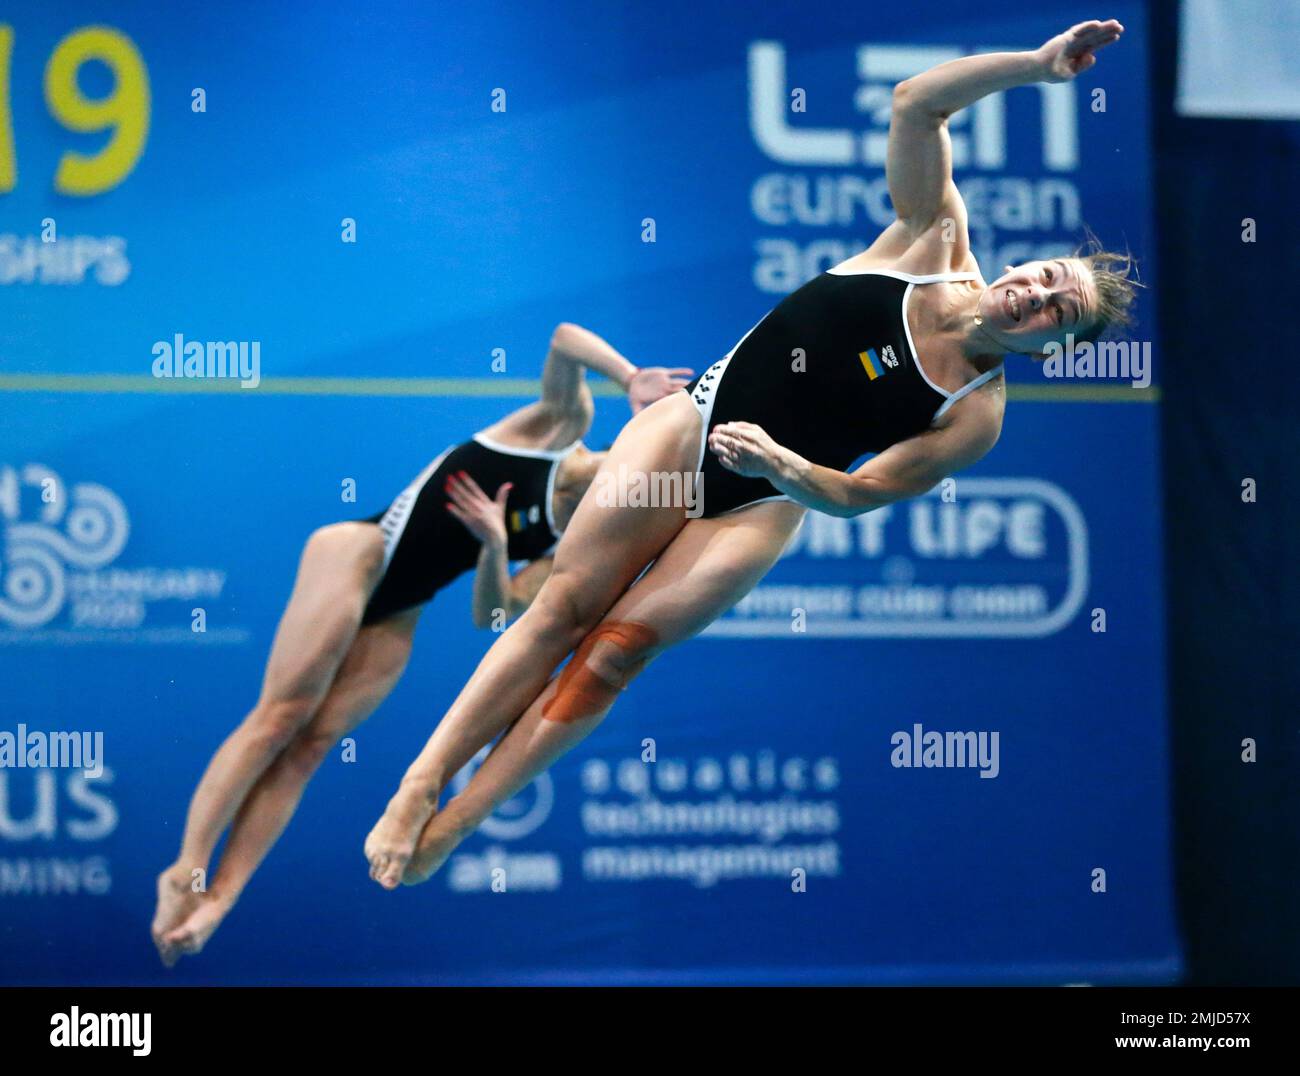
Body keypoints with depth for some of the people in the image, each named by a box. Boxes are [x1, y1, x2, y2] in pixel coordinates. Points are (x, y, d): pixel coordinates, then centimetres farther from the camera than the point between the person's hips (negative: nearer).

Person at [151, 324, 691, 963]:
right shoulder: (562, 427, -3)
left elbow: (492, 614, -3)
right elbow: (565, 340, -15)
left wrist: (495, 545, -18)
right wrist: (631, 381, -24)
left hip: (396, 621, 5)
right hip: (357, 556, -5)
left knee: (311, 746, -6)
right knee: (279, 717, -11)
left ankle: (219, 897, -11)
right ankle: (187, 870, -10)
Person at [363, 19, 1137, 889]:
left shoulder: (976, 417, -11)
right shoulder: (936, 242, -7)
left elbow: (858, 494, -12)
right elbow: (916, 104, -11)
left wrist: (780, 465, -31)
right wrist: (1038, 66, -20)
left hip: (760, 510, -1)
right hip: (690, 428, 1)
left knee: (616, 652, -6)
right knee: (566, 606, -4)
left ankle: (448, 833, 1)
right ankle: (419, 786, 1)